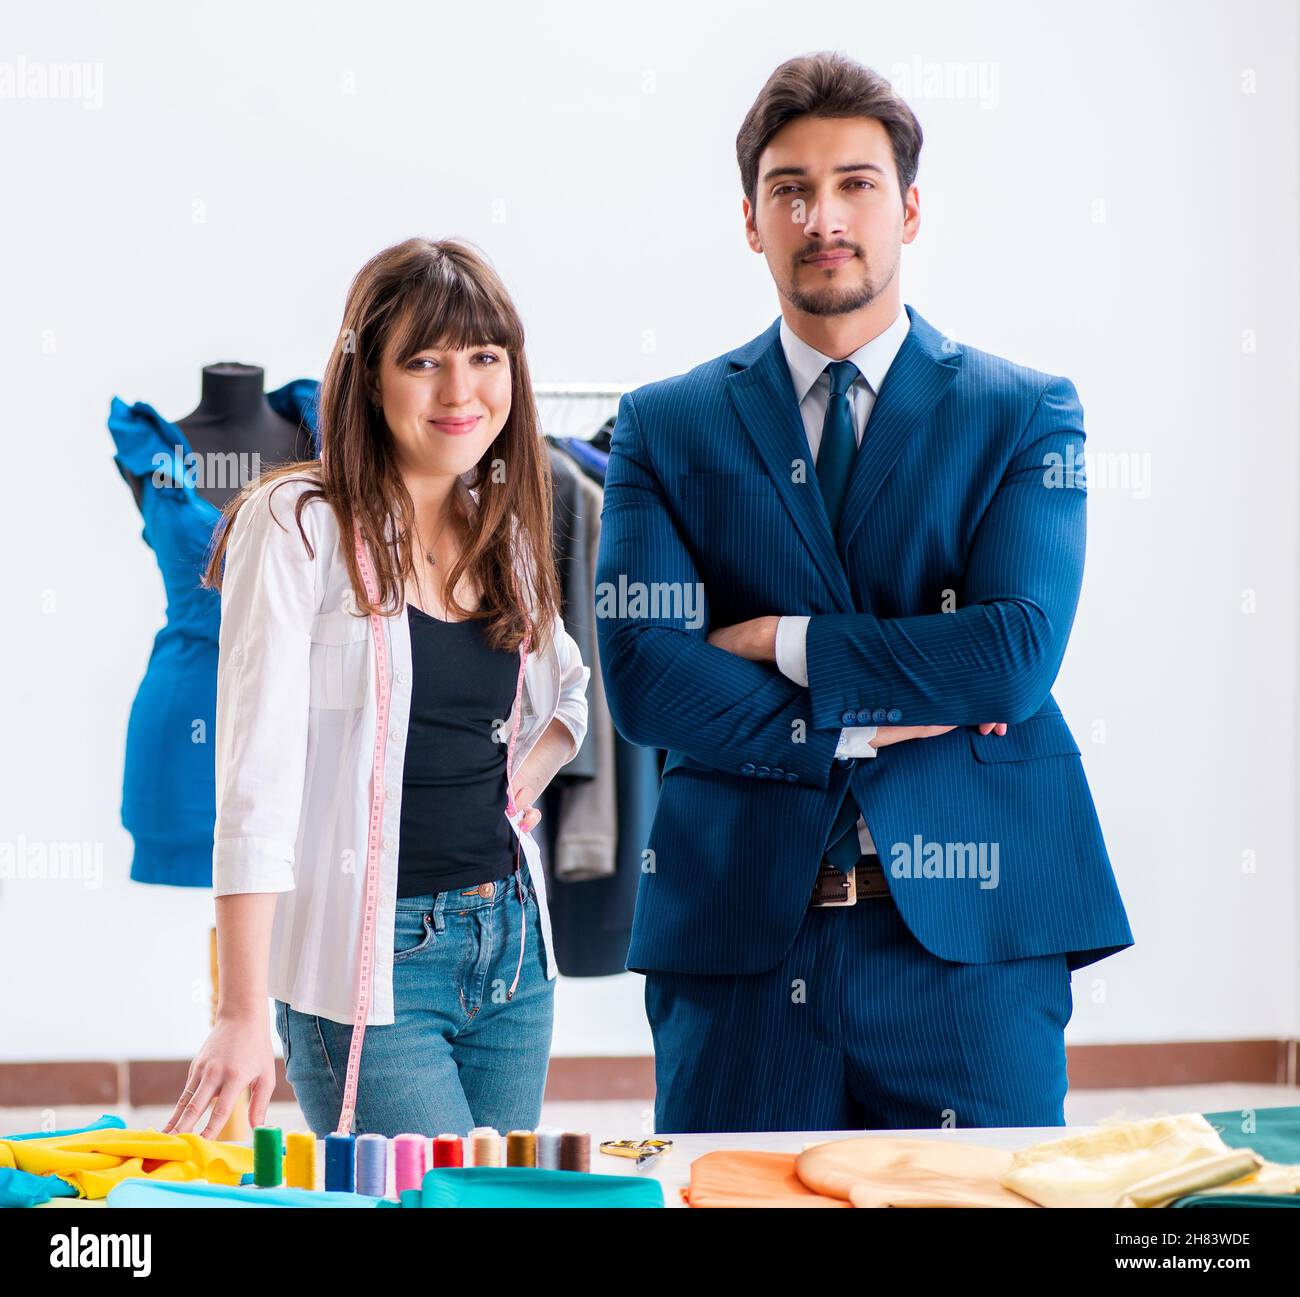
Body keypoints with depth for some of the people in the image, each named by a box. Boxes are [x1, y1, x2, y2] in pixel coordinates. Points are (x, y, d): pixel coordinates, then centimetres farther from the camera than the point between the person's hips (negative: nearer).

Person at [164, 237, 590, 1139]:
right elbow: (257, 782, -15)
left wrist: (522, 784, 8)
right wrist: (244, 1017, -20)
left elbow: (569, 693, 29)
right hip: (370, 956, -6)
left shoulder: (505, 530, 10)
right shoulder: (299, 526, -10)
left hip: (510, 939, 6)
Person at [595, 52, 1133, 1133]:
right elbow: (643, 678, -4)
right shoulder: (667, 426, 8)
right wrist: (862, 726, -10)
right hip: (739, 935, 1)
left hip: (969, 929, 0)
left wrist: (782, 641, -7)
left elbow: (1019, 650, -9)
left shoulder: (1027, 414, 6)